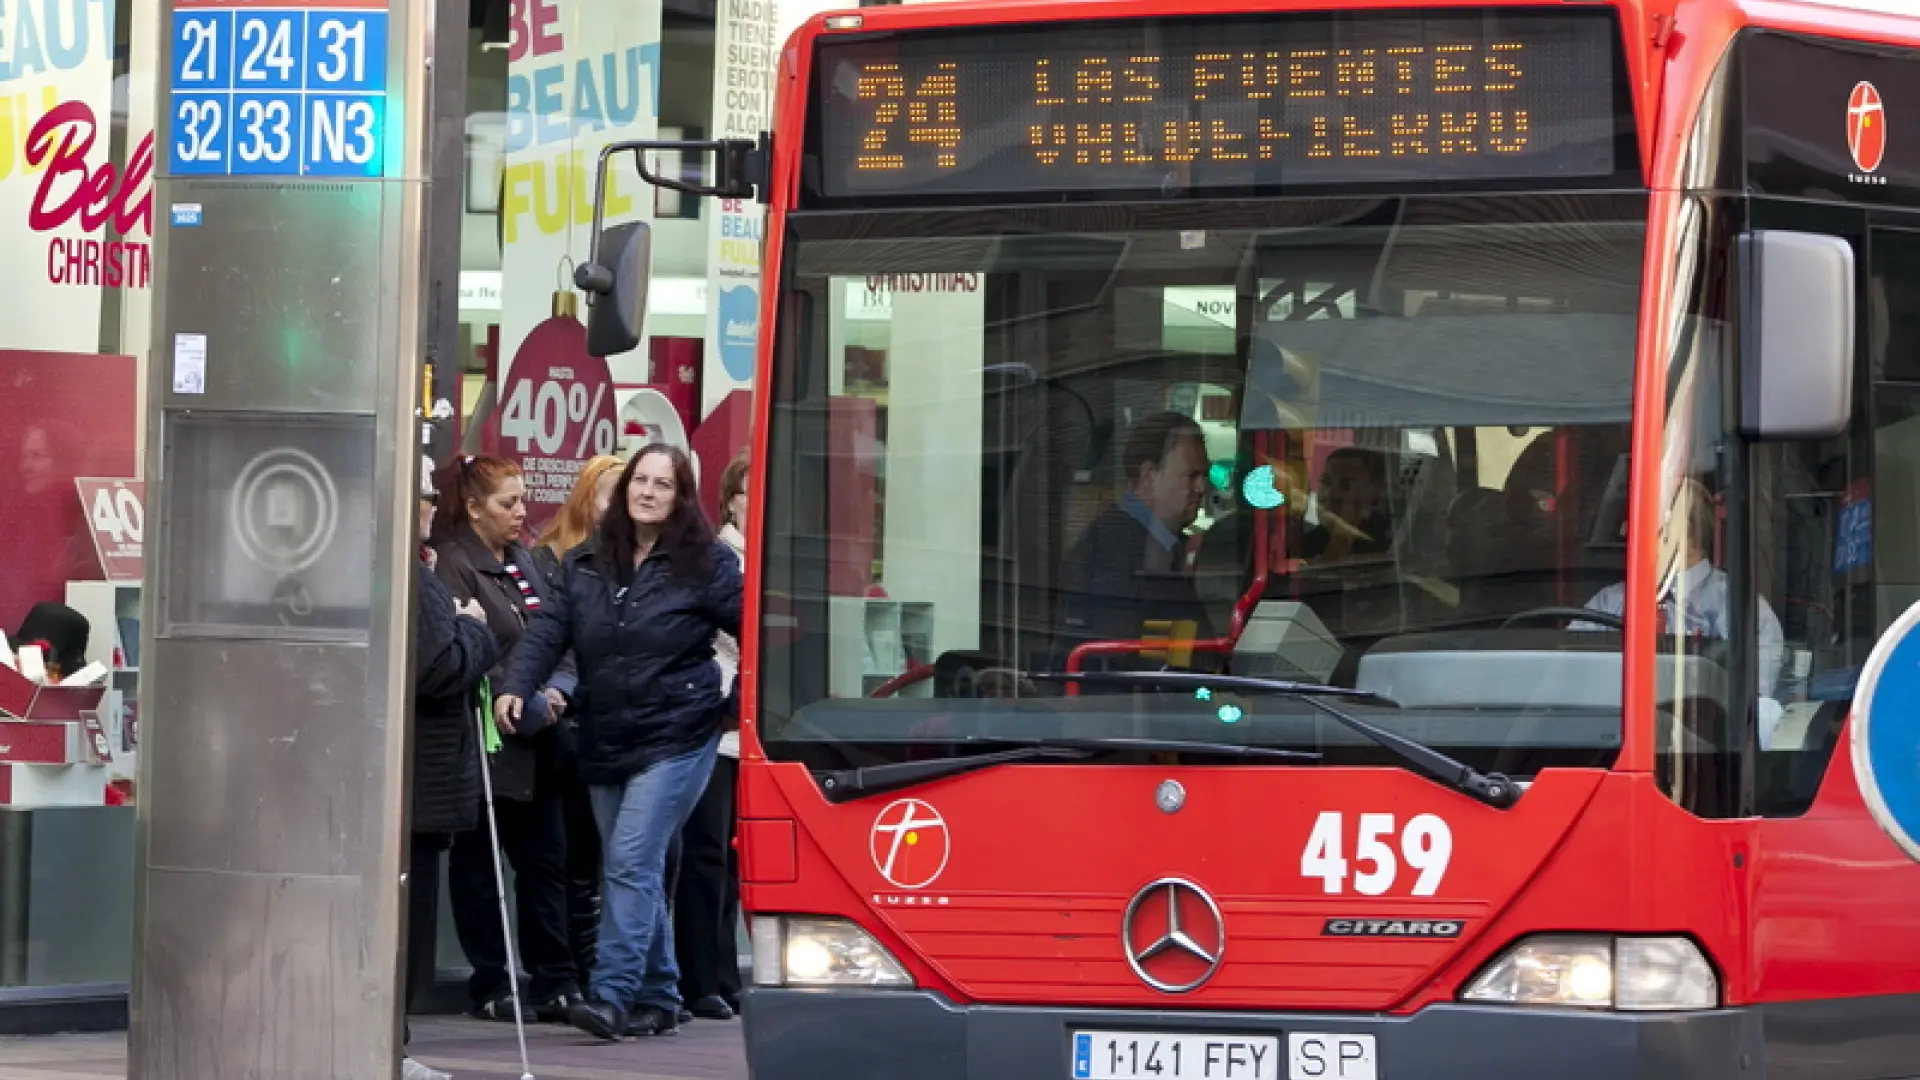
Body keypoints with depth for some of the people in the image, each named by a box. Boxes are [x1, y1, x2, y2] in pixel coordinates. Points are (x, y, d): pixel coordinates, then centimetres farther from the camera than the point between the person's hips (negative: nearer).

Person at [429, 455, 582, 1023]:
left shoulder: (524, 561, 16)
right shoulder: (454, 565, -10)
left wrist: (557, 690, 0)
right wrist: (525, 705, -17)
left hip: (538, 746, 8)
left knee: (546, 859, 8)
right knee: (479, 865, 2)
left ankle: (554, 981, 12)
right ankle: (490, 987, 7)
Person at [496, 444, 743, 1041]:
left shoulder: (705, 564, -4)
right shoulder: (585, 564, 8)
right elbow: (549, 630, 0)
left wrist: (742, 700, -8)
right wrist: (517, 687, -15)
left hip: (676, 739, -5)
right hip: (604, 744, 5)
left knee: (631, 864, -15)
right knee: (636, 874, 11)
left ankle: (612, 996, -18)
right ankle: (658, 1001, 19)